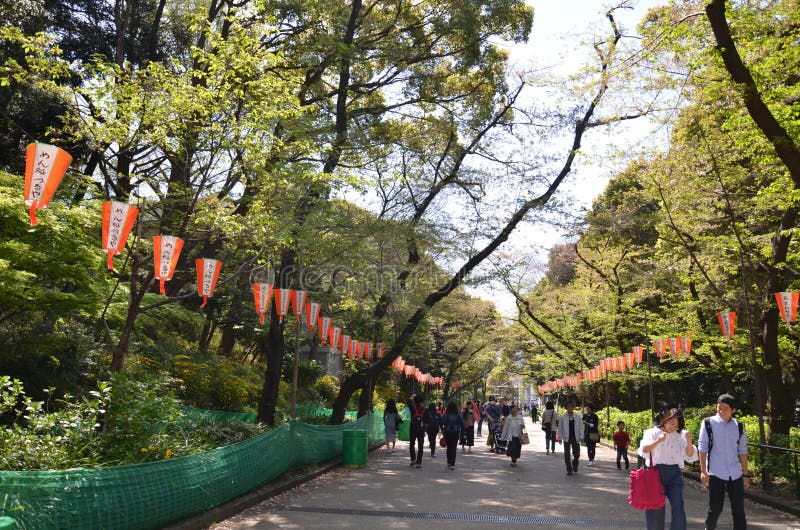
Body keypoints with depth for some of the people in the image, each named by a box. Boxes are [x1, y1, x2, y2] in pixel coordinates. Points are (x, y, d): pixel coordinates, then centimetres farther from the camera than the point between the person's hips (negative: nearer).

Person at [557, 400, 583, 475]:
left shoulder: (578, 416, 1)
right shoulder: (562, 417, -2)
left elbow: (581, 426, 5)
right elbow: (560, 428, 2)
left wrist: (581, 436, 0)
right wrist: (560, 438, 0)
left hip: (575, 438, 1)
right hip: (566, 438, -1)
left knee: (576, 454, 6)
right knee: (567, 454, 2)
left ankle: (574, 465, 35)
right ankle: (569, 469, 12)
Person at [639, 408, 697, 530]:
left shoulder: (680, 435, 10)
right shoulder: (652, 432, 4)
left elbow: (690, 456, 3)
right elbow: (644, 450, -10)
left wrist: (689, 442, -15)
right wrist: (658, 441, -25)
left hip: (674, 474, 1)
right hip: (656, 472, -1)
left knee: (678, 508, -8)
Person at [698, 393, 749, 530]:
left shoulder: (739, 427, 7)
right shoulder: (708, 423, -2)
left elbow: (742, 452, 12)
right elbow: (702, 448, -3)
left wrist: (745, 475, 10)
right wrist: (703, 471, -8)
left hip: (735, 474, 3)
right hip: (715, 473, -3)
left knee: (738, 509, 4)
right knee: (715, 508, 0)